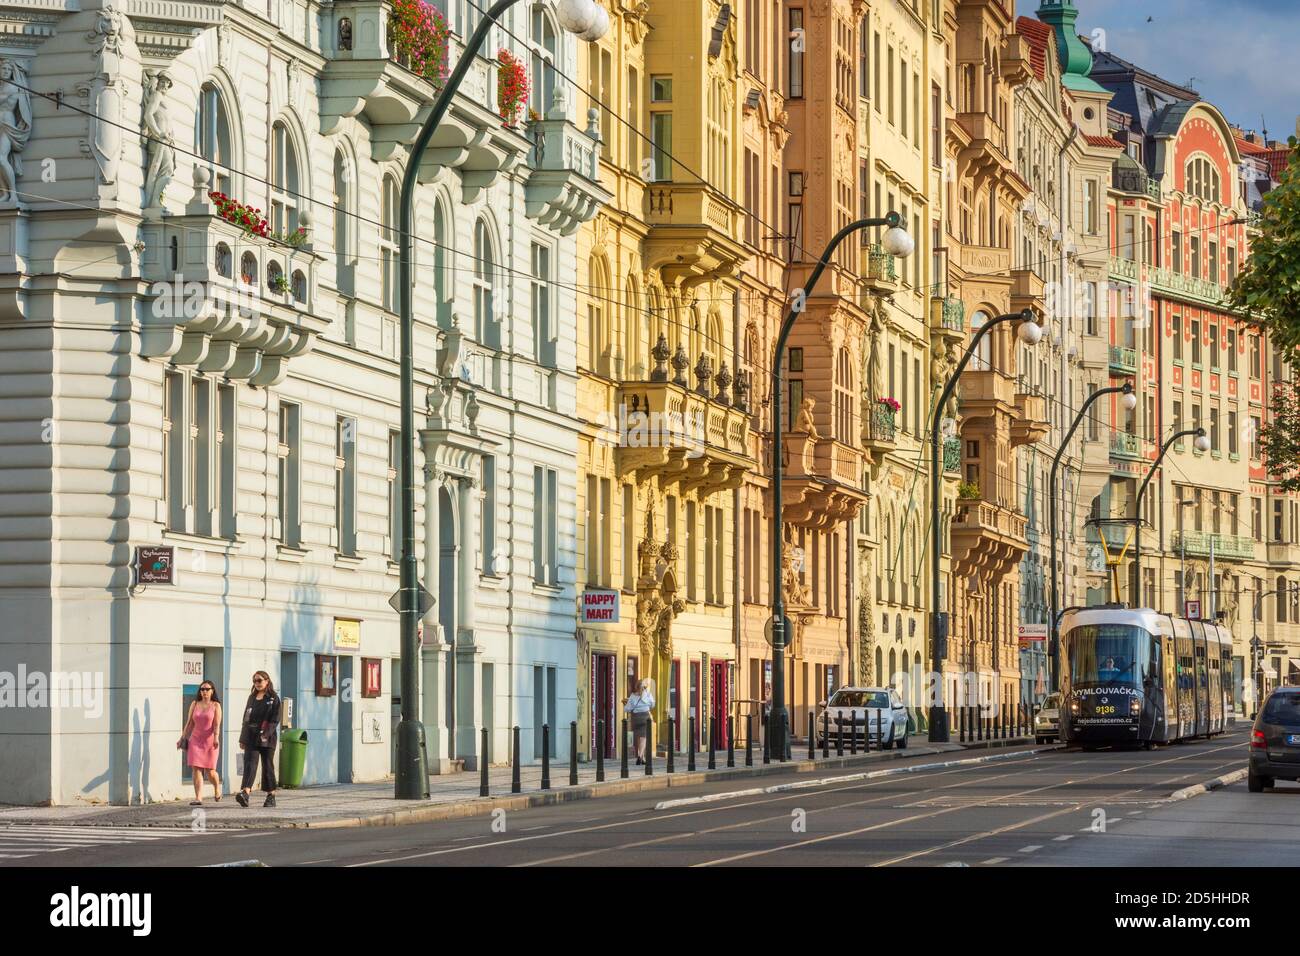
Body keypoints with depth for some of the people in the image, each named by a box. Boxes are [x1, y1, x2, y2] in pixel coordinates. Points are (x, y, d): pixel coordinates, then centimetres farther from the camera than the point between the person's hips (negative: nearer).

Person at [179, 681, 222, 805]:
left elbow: (217, 724, -9)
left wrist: (216, 738, -23)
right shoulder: (194, 704, 10)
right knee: (196, 769, -9)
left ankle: (217, 790, 29)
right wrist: (182, 738, 11)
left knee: (210, 771, -1)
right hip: (195, 740, 2)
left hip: (210, 740, -2)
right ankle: (198, 798, -10)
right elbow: (189, 723, 13)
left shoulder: (215, 705, 2)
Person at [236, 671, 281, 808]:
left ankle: (271, 796, 13)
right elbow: (246, 718, 18)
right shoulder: (252, 698, 15)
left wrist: (266, 735, -19)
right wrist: (243, 738, 15)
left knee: (267, 766, 3)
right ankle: (245, 793, -27)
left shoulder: (273, 698, -1)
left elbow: (275, 719, -8)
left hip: (267, 738, -4)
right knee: (250, 763, -12)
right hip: (251, 737, 4)